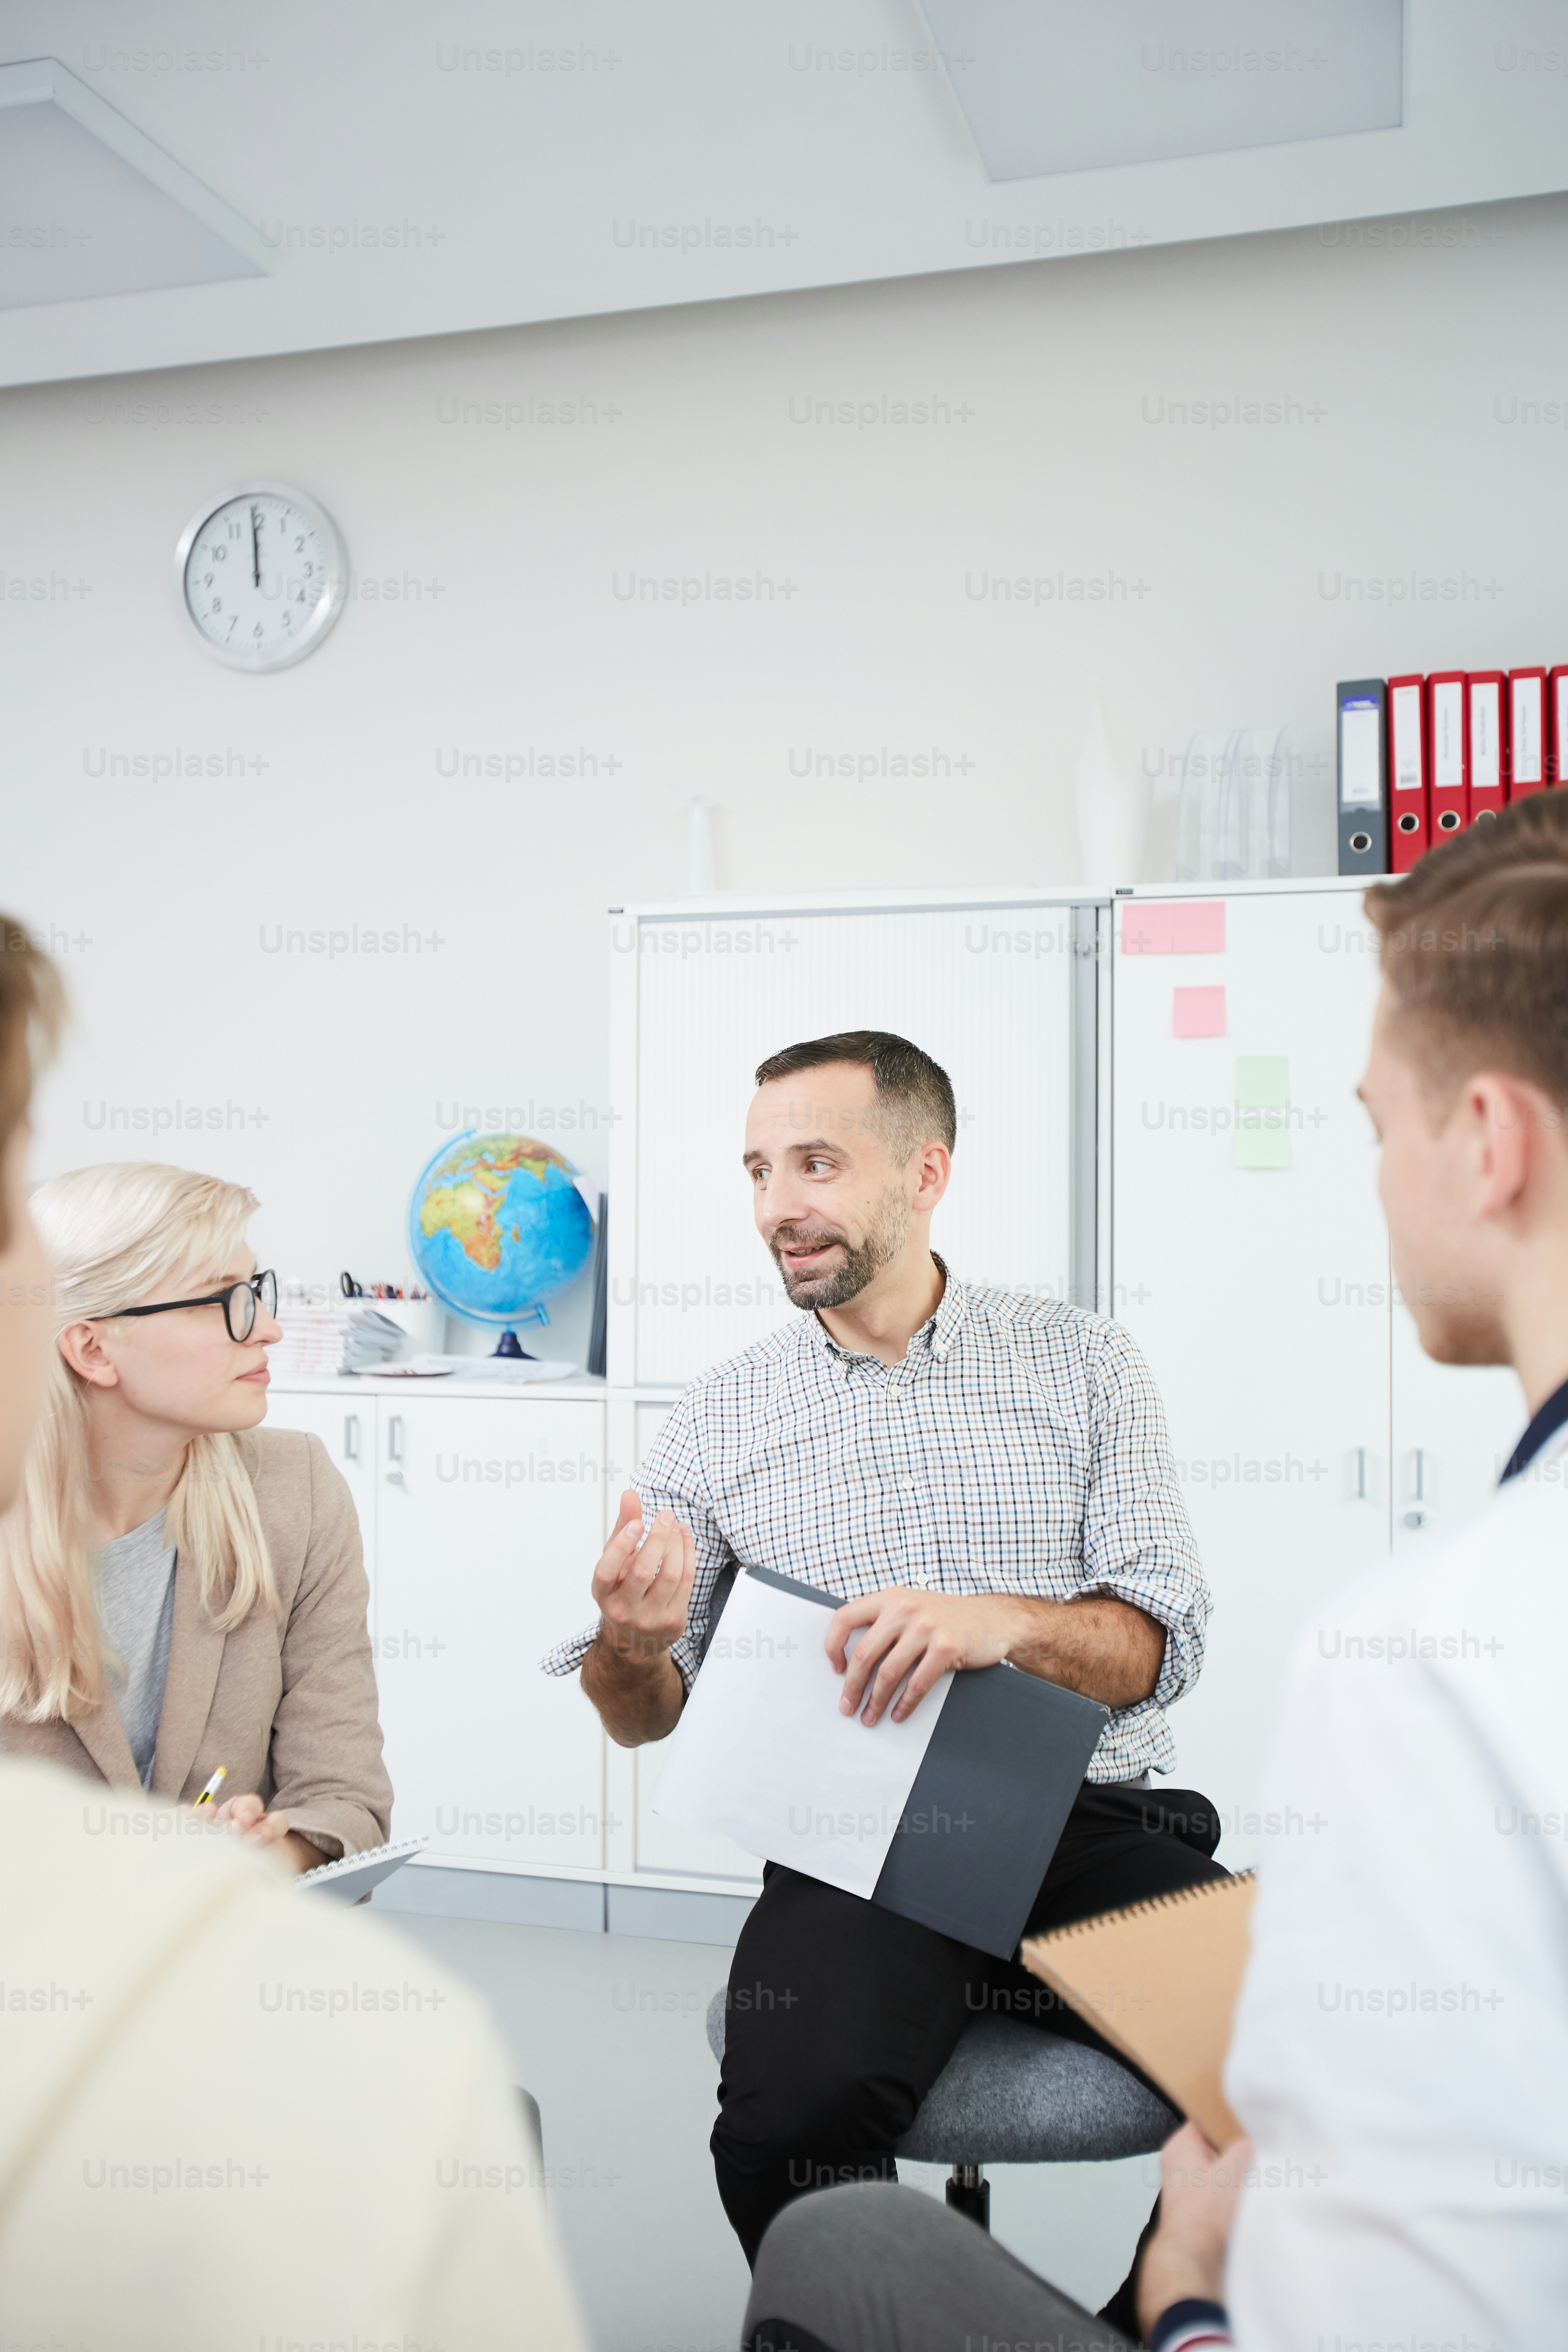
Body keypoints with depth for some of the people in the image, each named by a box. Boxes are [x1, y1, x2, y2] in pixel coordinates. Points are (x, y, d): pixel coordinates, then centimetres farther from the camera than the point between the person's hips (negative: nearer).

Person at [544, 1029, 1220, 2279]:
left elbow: (1163, 1642, -1)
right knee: (794, 2116, -29)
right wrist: (631, 1640, -14)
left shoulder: (1079, 1360, 7)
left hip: (1095, 1826, 1)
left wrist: (1005, 1622, -22)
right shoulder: (725, 1412, 9)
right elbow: (643, 1718, 10)